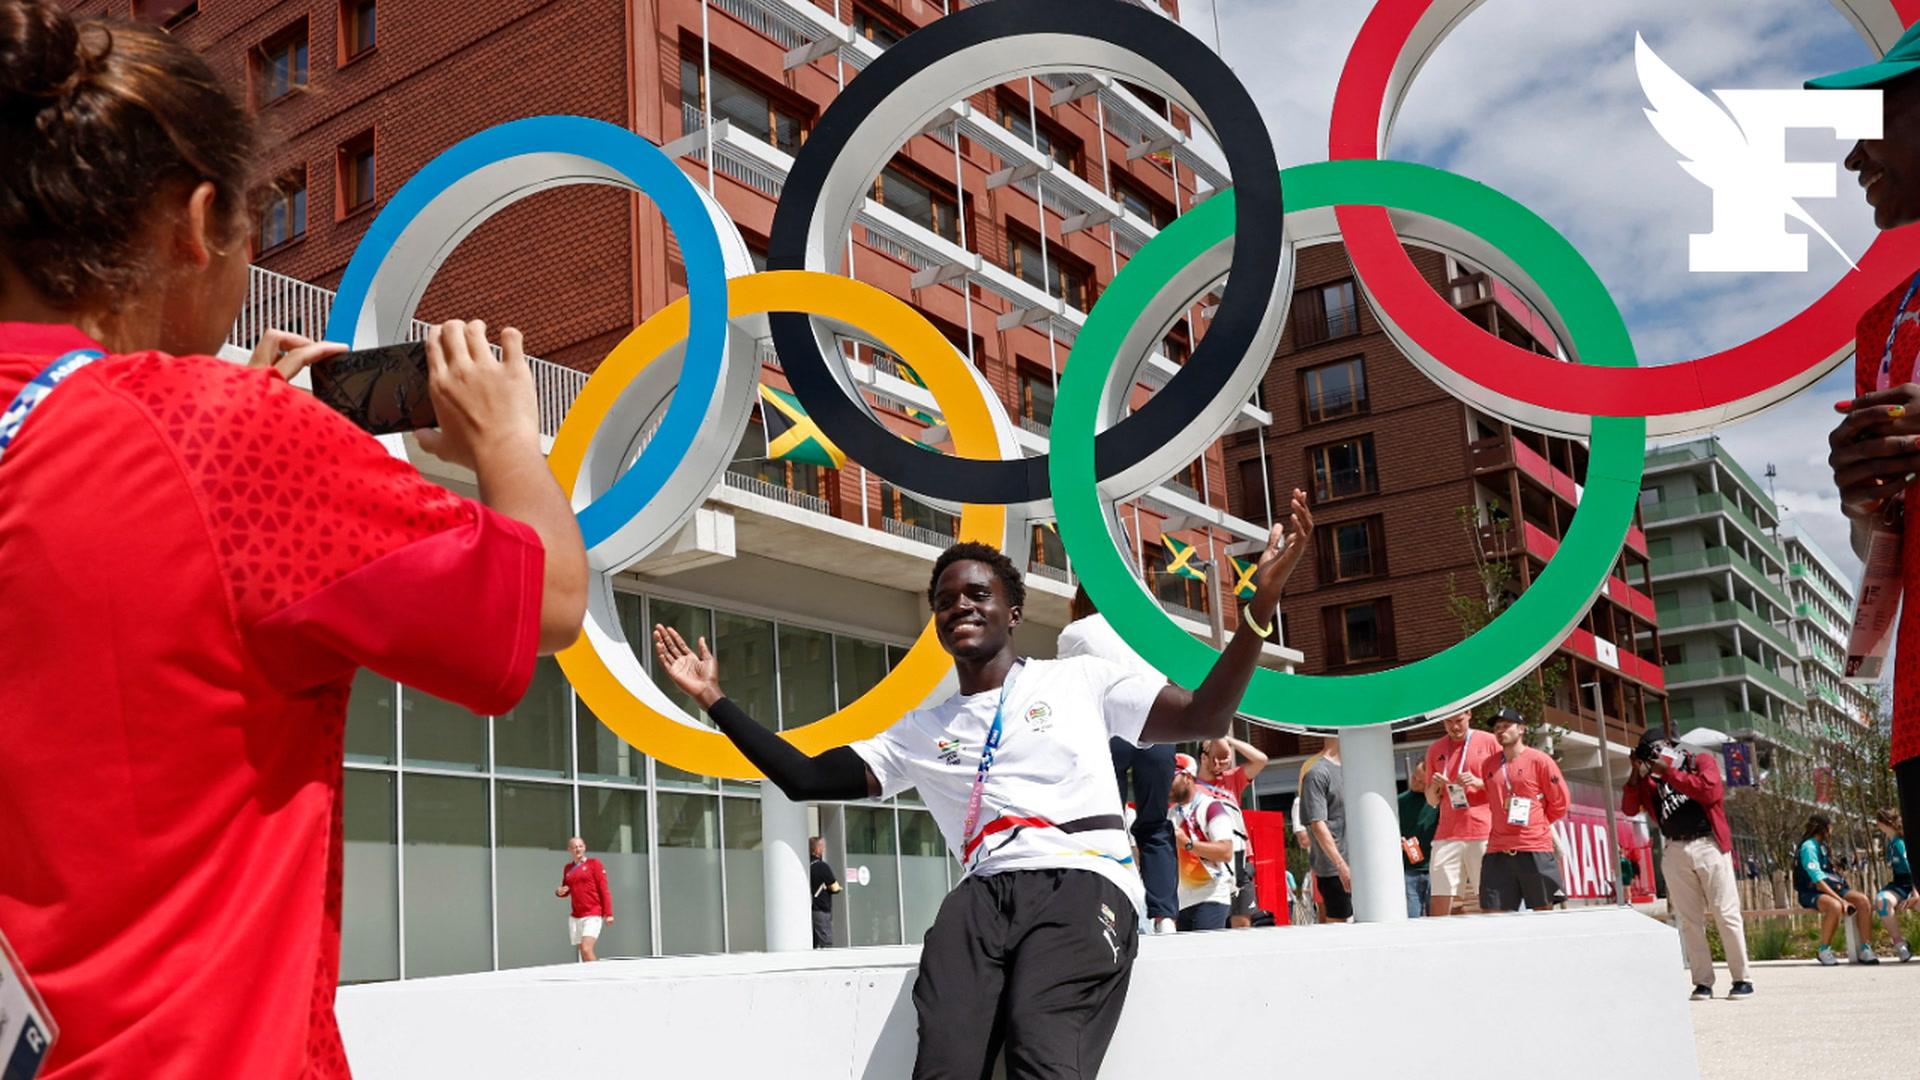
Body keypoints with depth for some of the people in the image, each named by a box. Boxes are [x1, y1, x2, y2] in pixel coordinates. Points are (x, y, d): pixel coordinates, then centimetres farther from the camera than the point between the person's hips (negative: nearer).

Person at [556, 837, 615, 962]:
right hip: (575, 917, 5)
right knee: (582, 953, 3)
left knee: (586, 949, -20)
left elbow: (604, 889, -4)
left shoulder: (593, 863, 0)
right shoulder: (567, 868, 13)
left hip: (593, 915, -5)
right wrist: (559, 892, 1)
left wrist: (608, 913, -11)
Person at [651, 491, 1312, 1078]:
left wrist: (1259, 607, -5)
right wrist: (715, 701, 16)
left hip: (1082, 884, -2)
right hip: (984, 895, 3)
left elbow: (1203, 719, 9)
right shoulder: (919, 733, 25)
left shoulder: (1080, 681, 17)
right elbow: (806, 780, 21)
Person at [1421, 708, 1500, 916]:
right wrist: (1435, 787, -2)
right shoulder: (1435, 750, 15)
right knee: (1439, 902, -6)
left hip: (1484, 832, -3)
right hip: (1447, 835, 3)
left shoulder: (1490, 742, 6)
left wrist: (1479, 782, -11)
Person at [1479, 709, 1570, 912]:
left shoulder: (1539, 760, -1)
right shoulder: (1490, 764, 12)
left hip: (1535, 849, -4)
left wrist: (1537, 824, 7)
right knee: (1495, 913, -1)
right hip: (1498, 850, 4)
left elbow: (1559, 802, 2)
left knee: (1543, 910, 2)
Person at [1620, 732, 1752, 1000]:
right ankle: (1703, 982, 4)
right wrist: (1636, 772, -2)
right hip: (1674, 852, 3)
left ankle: (1741, 980, 5)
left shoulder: (1702, 762, 8)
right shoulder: (1650, 779, 14)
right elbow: (1629, 808, 4)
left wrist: (1669, 772, -9)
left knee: (1726, 915, -2)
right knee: (1689, 920, 1)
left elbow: (1709, 791, -11)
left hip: (1709, 845, -3)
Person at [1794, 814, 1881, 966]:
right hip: (1811, 893, -8)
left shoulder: (1821, 845, 17)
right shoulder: (1808, 847, -11)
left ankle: (1865, 949, -17)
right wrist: (1841, 900, -23)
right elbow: (1817, 880, -19)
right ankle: (1824, 951, -20)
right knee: (1835, 906, -37)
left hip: (1830, 888, 8)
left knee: (1861, 899, -16)